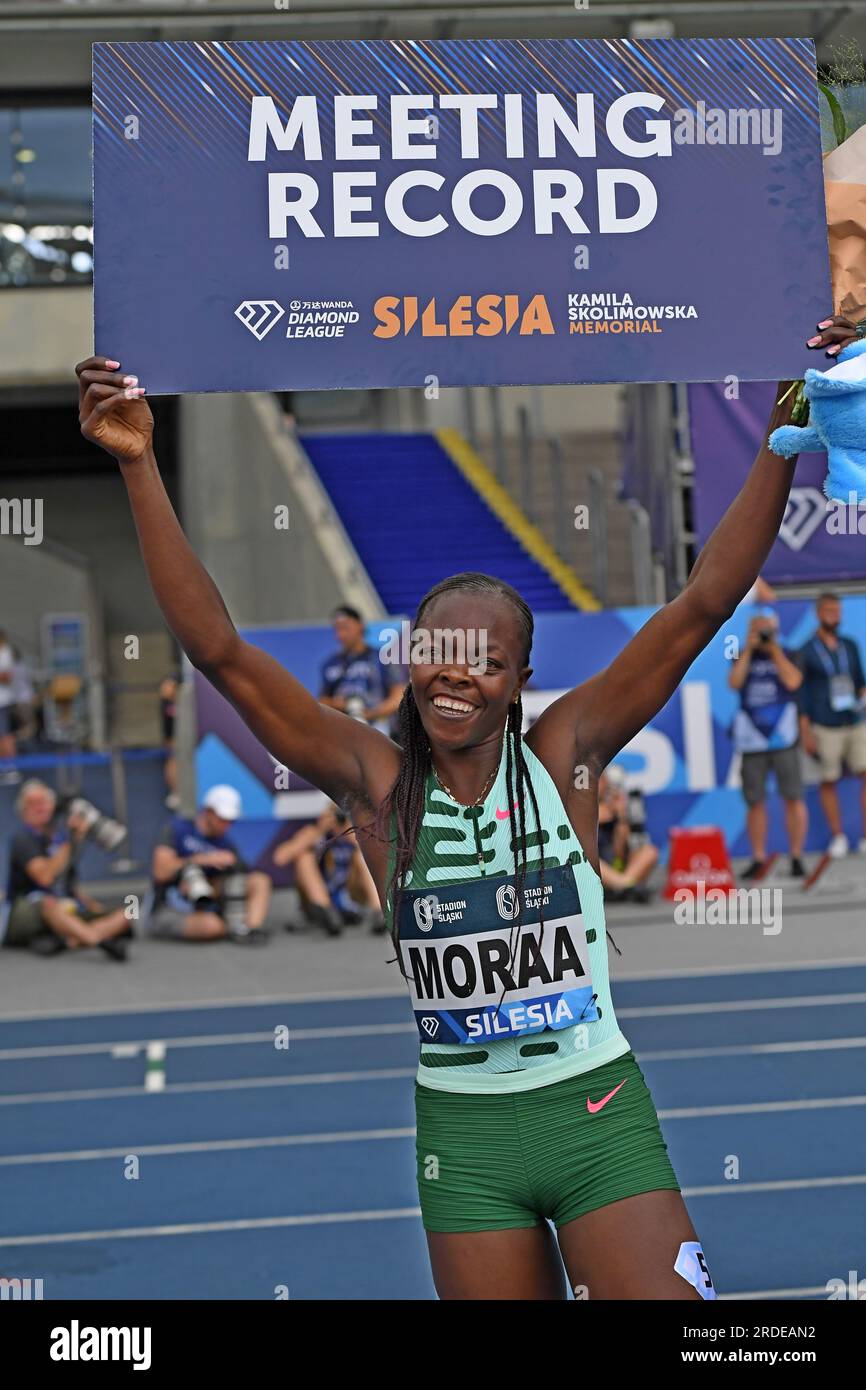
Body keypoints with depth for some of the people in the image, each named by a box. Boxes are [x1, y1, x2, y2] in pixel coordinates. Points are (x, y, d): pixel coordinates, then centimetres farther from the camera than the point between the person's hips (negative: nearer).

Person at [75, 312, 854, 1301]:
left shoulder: (562, 756, -4)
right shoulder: (378, 784, -4)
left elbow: (702, 607, -9)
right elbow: (218, 648, -10)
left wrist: (783, 442, -17)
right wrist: (139, 468, -16)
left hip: (601, 1116, -1)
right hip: (464, 1139, 1)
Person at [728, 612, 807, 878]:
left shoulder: (788, 656, 8)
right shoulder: (744, 657, 12)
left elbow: (792, 682, -10)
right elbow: (734, 683, -5)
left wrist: (774, 650, -6)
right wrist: (749, 650, -5)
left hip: (784, 737, -1)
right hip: (751, 740, 1)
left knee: (793, 798, -5)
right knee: (755, 802, 2)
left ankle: (796, 857, 2)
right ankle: (758, 859, 9)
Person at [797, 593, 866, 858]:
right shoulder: (806, 652, 0)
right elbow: (800, 694, 0)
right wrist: (805, 732, -5)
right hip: (825, 728, -3)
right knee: (828, 782, 2)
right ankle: (838, 837, 13)